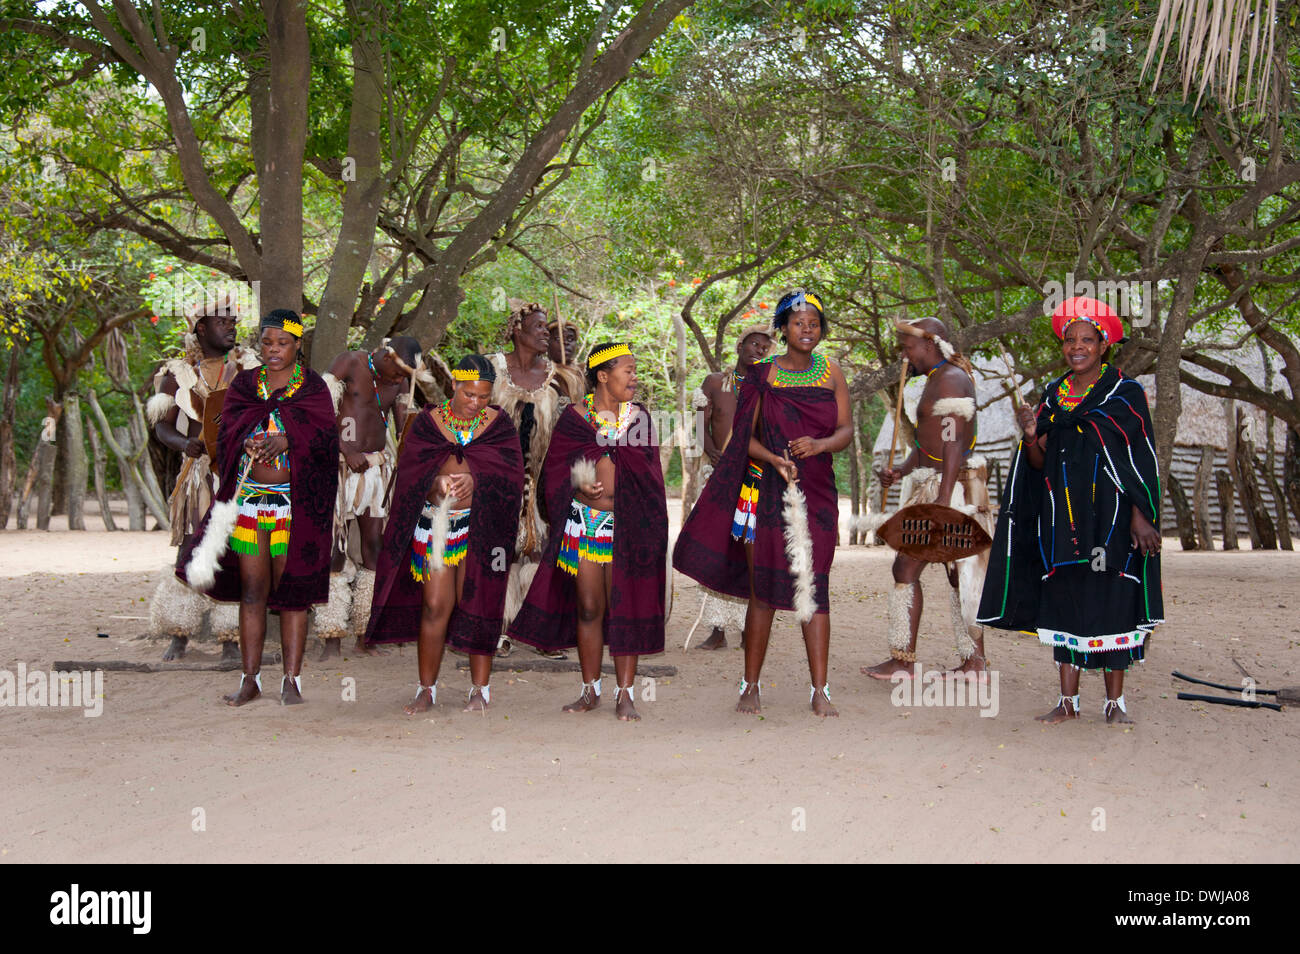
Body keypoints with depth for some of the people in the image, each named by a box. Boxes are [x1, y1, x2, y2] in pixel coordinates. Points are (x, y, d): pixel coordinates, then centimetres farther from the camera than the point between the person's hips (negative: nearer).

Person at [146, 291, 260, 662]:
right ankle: (179, 635, 9)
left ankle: (230, 638, -1)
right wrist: (185, 443, -19)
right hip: (198, 471, 0)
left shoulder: (247, 367, 10)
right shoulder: (178, 373, 8)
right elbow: (162, 425, 2)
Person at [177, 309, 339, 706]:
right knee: (251, 590, 4)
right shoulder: (244, 384, 12)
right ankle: (250, 679, 10)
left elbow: (324, 437, -8)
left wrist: (284, 440, -24)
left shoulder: (313, 387, 4)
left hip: (294, 503, -2)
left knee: (291, 590, -2)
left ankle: (291, 680, 4)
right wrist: (250, 443, -20)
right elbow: (228, 431, 1)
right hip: (248, 495, 2)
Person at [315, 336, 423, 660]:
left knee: (376, 547, 2)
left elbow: (405, 428, 13)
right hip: (341, 465, -5)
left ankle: (366, 636, 8)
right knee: (334, 549, -8)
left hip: (378, 466, 5)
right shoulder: (348, 364, -6)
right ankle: (331, 639, -4)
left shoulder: (400, 383, 10)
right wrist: (348, 453, -18)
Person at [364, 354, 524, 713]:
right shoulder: (428, 421, 3)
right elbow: (409, 472, -4)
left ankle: (480, 688, 14)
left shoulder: (499, 424, 3)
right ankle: (427, 689, 11)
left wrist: (476, 480, -24)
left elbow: (511, 473, -7)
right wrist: (436, 481, -25)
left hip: (481, 527, 0)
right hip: (435, 524, 0)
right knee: (435, 606, -1)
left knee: (478, 605, 2)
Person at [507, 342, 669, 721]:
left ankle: (625, 694, 5)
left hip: (628, 525, 0)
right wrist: (578, 485, -13)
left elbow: (648, 473, 2)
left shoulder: (639, 416, 8)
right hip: (584, 523, 0)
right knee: (588, 607, 4)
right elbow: (555, 468, 5)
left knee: (624, 608, -1)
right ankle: (591, 691, 15)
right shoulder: (575, 416, 5)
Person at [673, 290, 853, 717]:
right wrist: (773, 458, -17)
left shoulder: (831, 373, 8)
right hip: (767, 489, -1)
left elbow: (846, 430, 4)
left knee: (813, 586, -3)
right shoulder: (762, 375, 3)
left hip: (816, 492, 1)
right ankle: (750, 687, 12)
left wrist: (818, 445, -17)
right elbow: (745, 436, 1)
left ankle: (820, 691, 0)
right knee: (762, 591, 1)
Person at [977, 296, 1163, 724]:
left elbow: (1141, 460, -4)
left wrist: (1141, 516, -12)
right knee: (1064, 601, 3)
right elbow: (1039, 463, 10)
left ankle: (1114, 701, 5)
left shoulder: (1126, 393, -1)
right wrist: (1031, 437, -11)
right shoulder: (1053, 396, 11)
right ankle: (1068, 701, 9)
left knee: (1111, 604, -4)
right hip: (1062, 518, 4)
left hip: (1110, 517, -4)